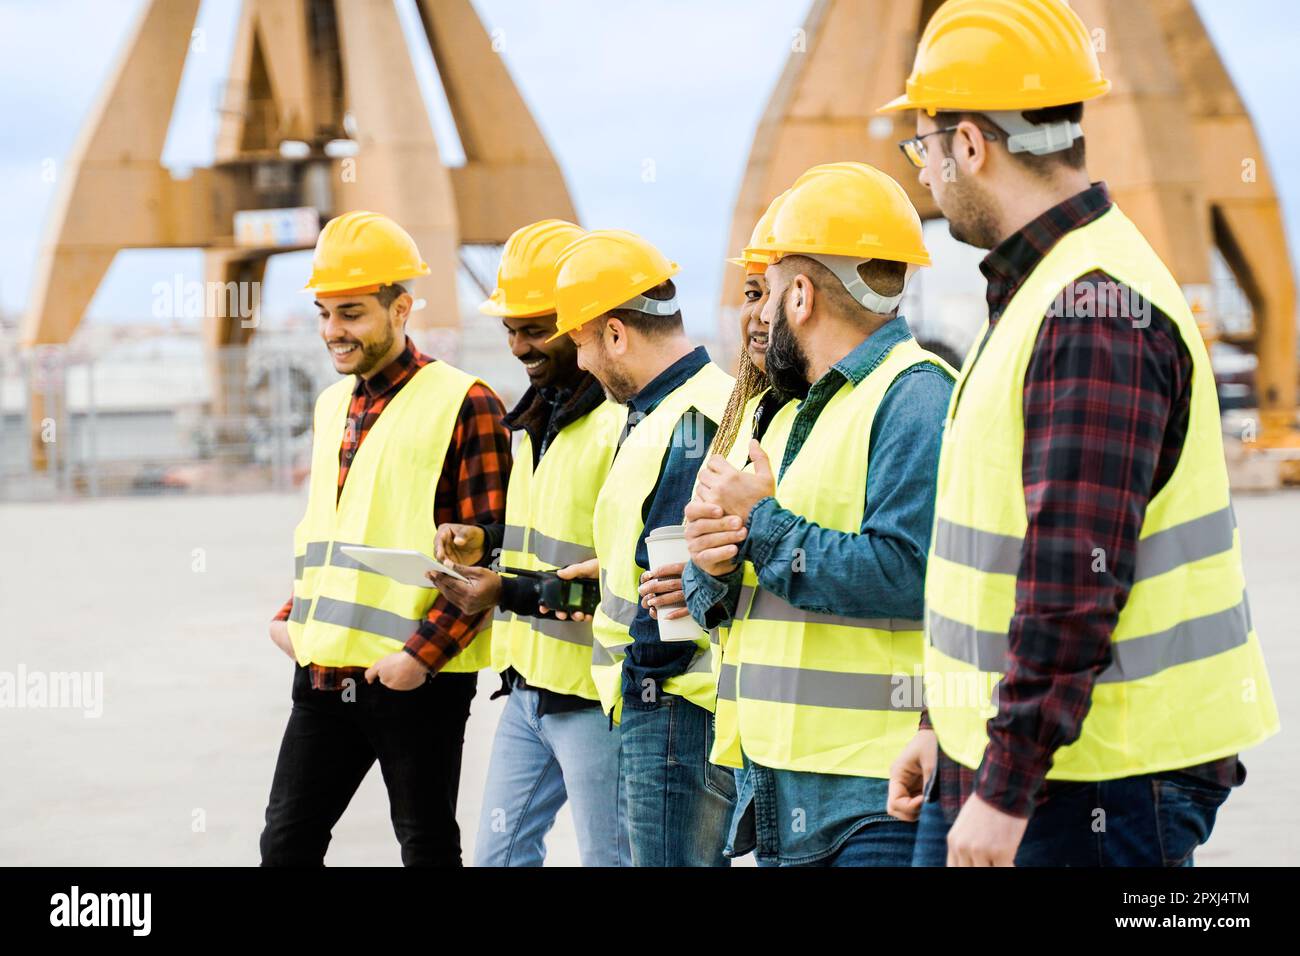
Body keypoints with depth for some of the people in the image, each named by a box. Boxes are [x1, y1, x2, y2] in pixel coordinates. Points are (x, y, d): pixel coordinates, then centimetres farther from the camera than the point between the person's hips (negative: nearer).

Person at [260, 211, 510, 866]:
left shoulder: (464, 405, -9)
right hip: (324, 674, 7)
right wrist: (290, 617, 10)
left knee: (427, 848, 6)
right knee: (286, 843, 9)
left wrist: (423, 650, -18)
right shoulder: (332, 406, 15)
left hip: (417, 681, -7)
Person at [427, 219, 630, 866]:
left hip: (593, 695, -9)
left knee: (607, 856, 2)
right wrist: (485, 542, 6)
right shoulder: (537, 413, 14)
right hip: (529, 685, 9)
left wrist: (510, 593, -21)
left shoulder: (624, 423, -18)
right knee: (499, 853, 14)